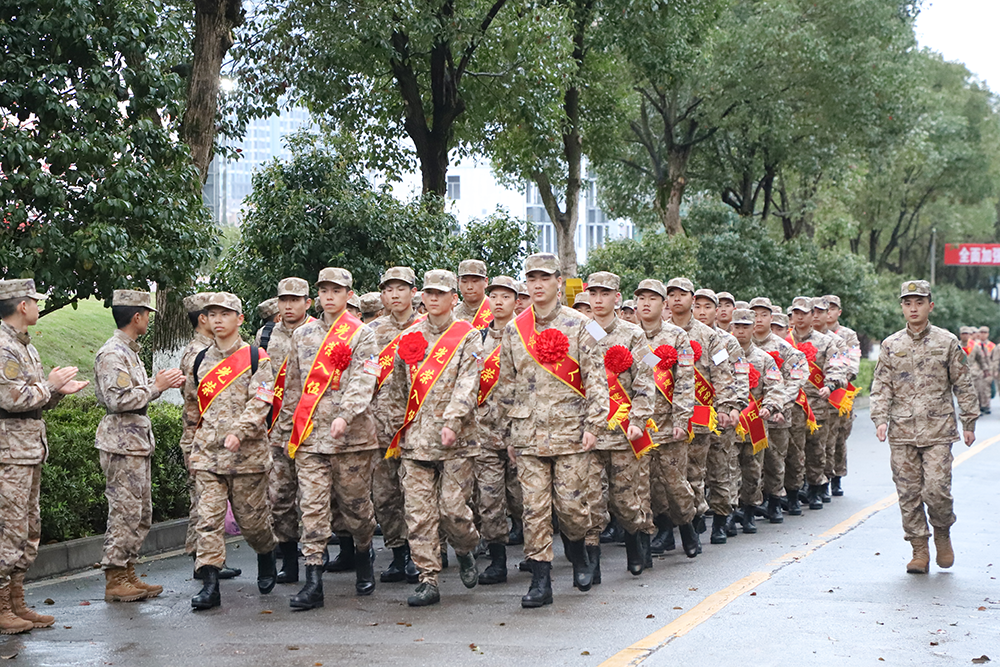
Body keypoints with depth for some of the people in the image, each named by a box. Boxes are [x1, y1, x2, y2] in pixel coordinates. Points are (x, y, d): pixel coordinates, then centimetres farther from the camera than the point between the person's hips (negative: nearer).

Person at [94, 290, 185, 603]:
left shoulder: (129, 351, 18)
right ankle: (115, 580, -1)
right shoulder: (112, 353, -14)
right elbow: (118, 400, -22)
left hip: (138, 440, 10)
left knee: (141, 513, 11)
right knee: (126, 511, -7)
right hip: (122, 441, -10)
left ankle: (127, 574, 17)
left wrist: (160, 385, 7)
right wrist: (156, 387, -15)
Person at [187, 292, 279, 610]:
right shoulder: (201, 360, 12)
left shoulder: (256, 358, -2)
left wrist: (238, 432, -24)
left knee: (251, 517, 6)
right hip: (207, 452, 3)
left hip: (246, 451, -3)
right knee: (208, 518, -6)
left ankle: (266, 559, 35)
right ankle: (210, 585, -7)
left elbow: (261, 401, -11)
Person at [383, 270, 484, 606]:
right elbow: (397, 387, 18)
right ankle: (428, 581, 3)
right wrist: (400, 427, 14)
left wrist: (452, 421, -20)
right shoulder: (410, 337, 13)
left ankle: (466, 552, 27)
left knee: (453, 508, -4)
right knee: (418, 512, -2)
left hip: (456, 439, -3)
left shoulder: (468, 336, 2)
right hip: (416, 439, 3)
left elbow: (468, 384, -9)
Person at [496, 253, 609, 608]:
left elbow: (596, 378, -2)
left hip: (570, 430, -2)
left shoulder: (577, 325, 1)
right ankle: (541, 581, 4)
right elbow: (507, 382, 16)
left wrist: (593, 424, -10)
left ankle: (579, 553, 29)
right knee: (534, 508, -1)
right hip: (529, 435, 2)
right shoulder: (514, 329, 9)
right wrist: (509, 427, 13)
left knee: (571, 504, -1)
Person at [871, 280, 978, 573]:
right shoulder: (890, 346, 9)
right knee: (909, 494, 2)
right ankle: (920, 550, 11)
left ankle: (942, 533, 17)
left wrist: (969, 422, 5)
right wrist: (880, 418, -5)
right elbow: (881, 385, 9)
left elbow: (963, 384, 7)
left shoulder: (947, 342, 4)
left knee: (936, 489, -11)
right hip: (902, 431, 2)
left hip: (938, 430, -2)